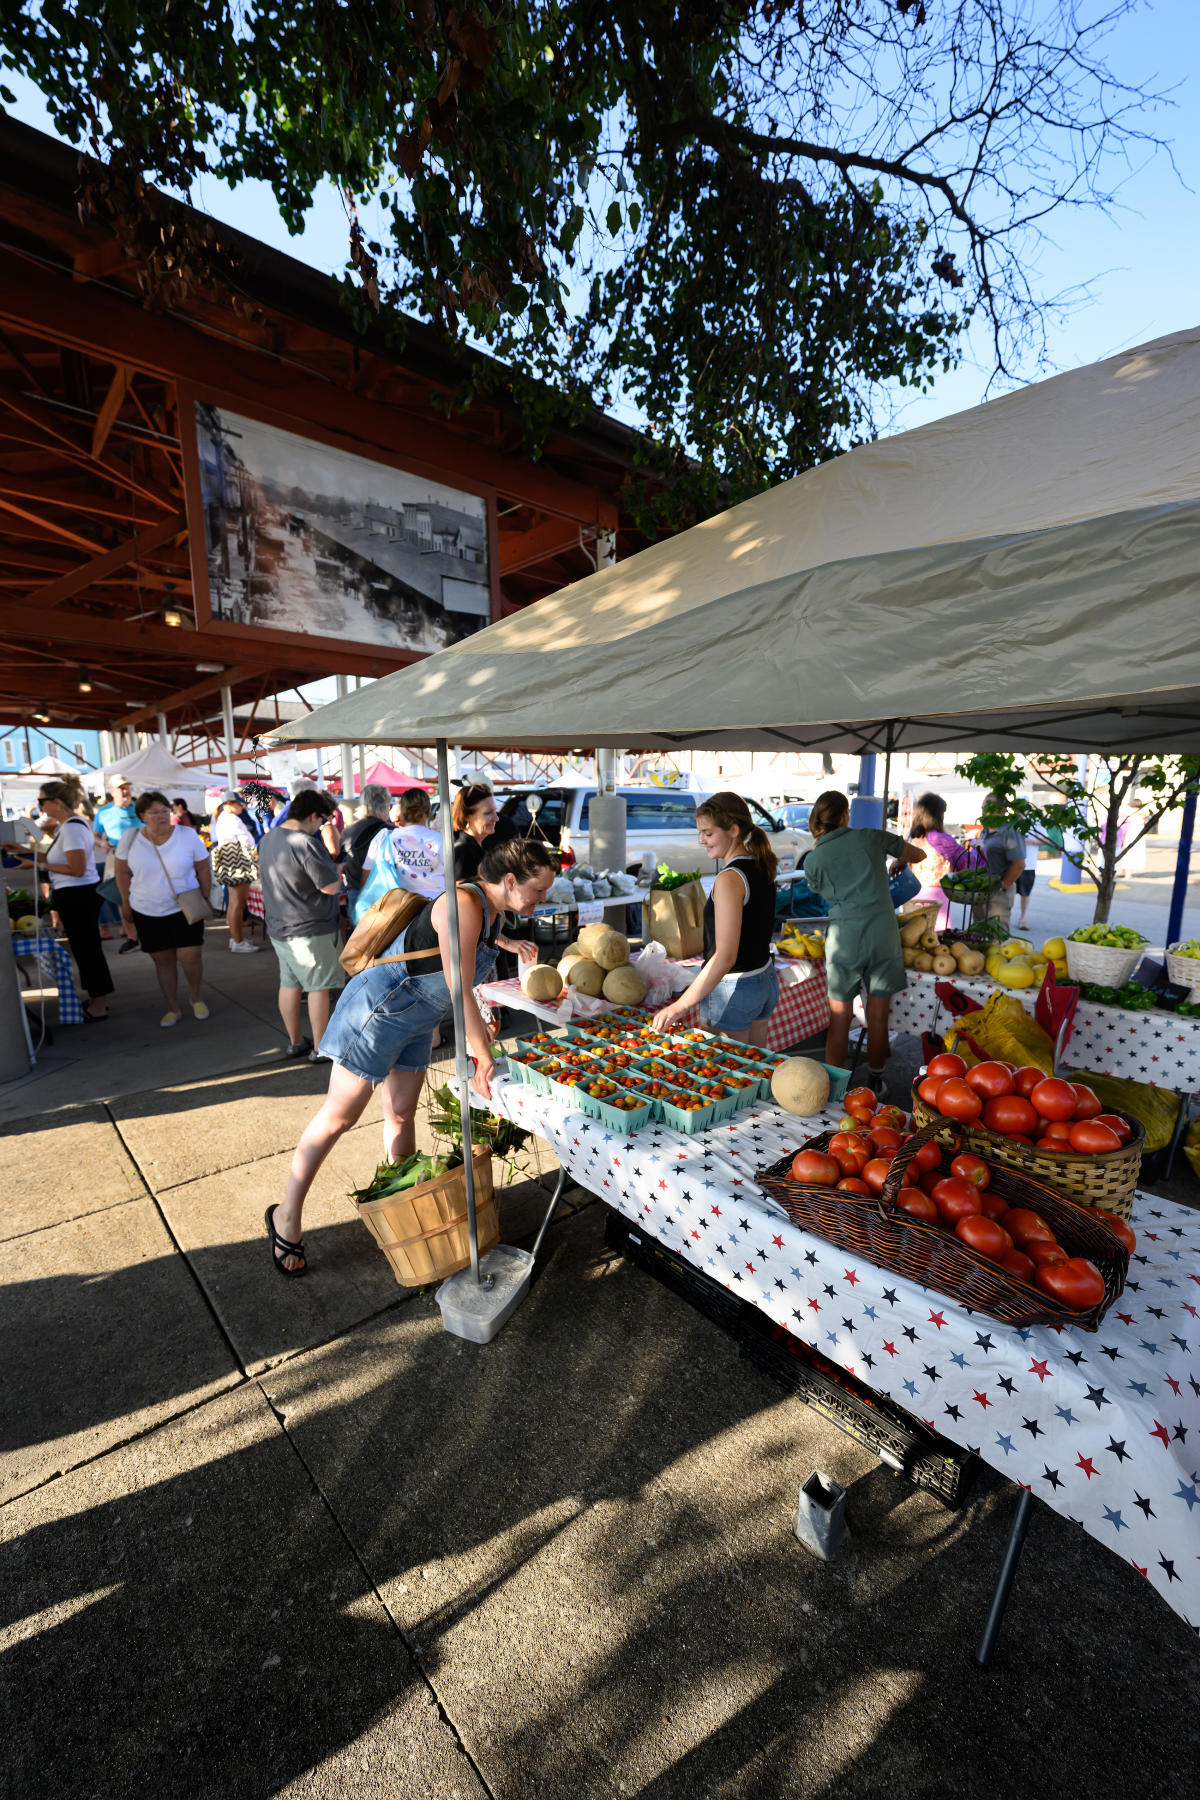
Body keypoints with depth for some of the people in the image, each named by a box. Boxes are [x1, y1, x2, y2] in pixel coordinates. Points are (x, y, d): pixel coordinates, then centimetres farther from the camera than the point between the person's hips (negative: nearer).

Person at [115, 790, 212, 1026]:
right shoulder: (131, 838, -3)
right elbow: (123, 873, 7)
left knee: (190, 956, -9)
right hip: (147, 913, 2)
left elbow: (204, 869, 1)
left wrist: (205, 900, 1)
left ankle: (195, 995, 21)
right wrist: (126, 904, 9)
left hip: (185, 909, -2)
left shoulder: (187, 835, -7)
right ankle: (173, 1009, 23)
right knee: (162, 960, 9)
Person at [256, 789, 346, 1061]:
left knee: (289, 984, 16)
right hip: (310, 929, -8)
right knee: (319, 988, 2)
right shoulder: (307, 844, -21)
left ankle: (295, 1041, 28)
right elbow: (332, 886, -20)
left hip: (278, 927, 9)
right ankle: (320, 1048, 11)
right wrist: (332, 863, 0)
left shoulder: (267, 839, 8)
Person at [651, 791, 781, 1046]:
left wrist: (681, 1005, -28)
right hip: (767, 981, 9)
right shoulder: (762, 868, 4)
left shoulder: (730, 879, -22)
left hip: (732, 989, -9)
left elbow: (725, 956, -28)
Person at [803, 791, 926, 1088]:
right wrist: (895, 860, 36)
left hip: (843, 937, 0)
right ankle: (875, 1084, 27)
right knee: (877, 1019, 12)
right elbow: (918, 854, 17)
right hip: (882, 933, 1)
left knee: (839, 1022, 10)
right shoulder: (871, 837, 3)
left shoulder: (813, 860, 2)